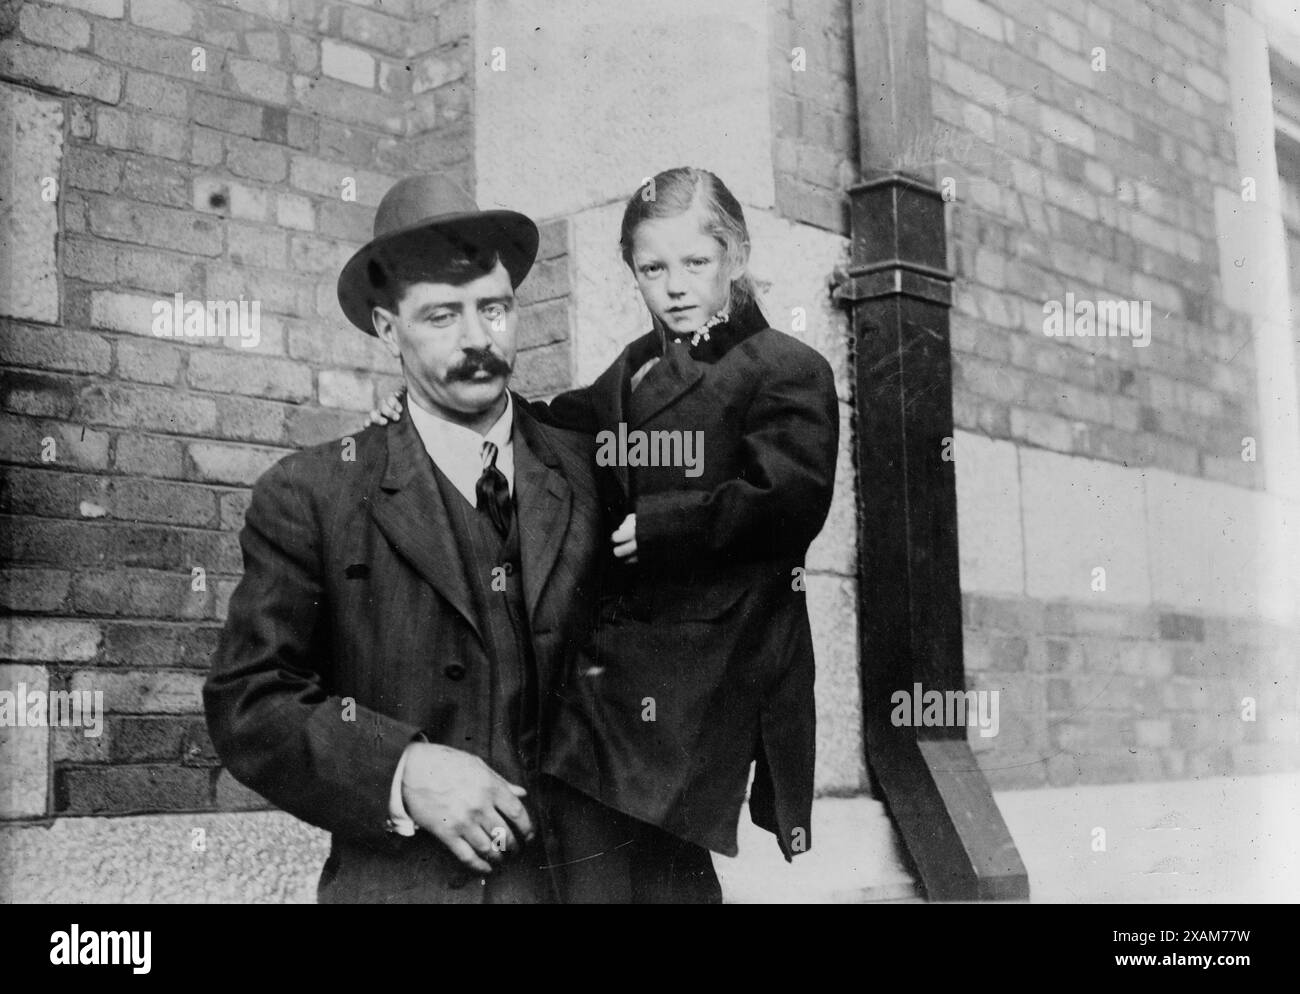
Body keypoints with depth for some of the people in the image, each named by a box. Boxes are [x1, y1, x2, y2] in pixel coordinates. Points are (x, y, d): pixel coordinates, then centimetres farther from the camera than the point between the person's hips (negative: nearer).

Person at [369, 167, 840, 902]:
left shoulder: (791, 371, -2)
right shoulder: (636, 370, 21)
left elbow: (789, 501, -14)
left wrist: (657, 526, -15)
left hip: (708, 670, -6)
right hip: (612, 661, 6)